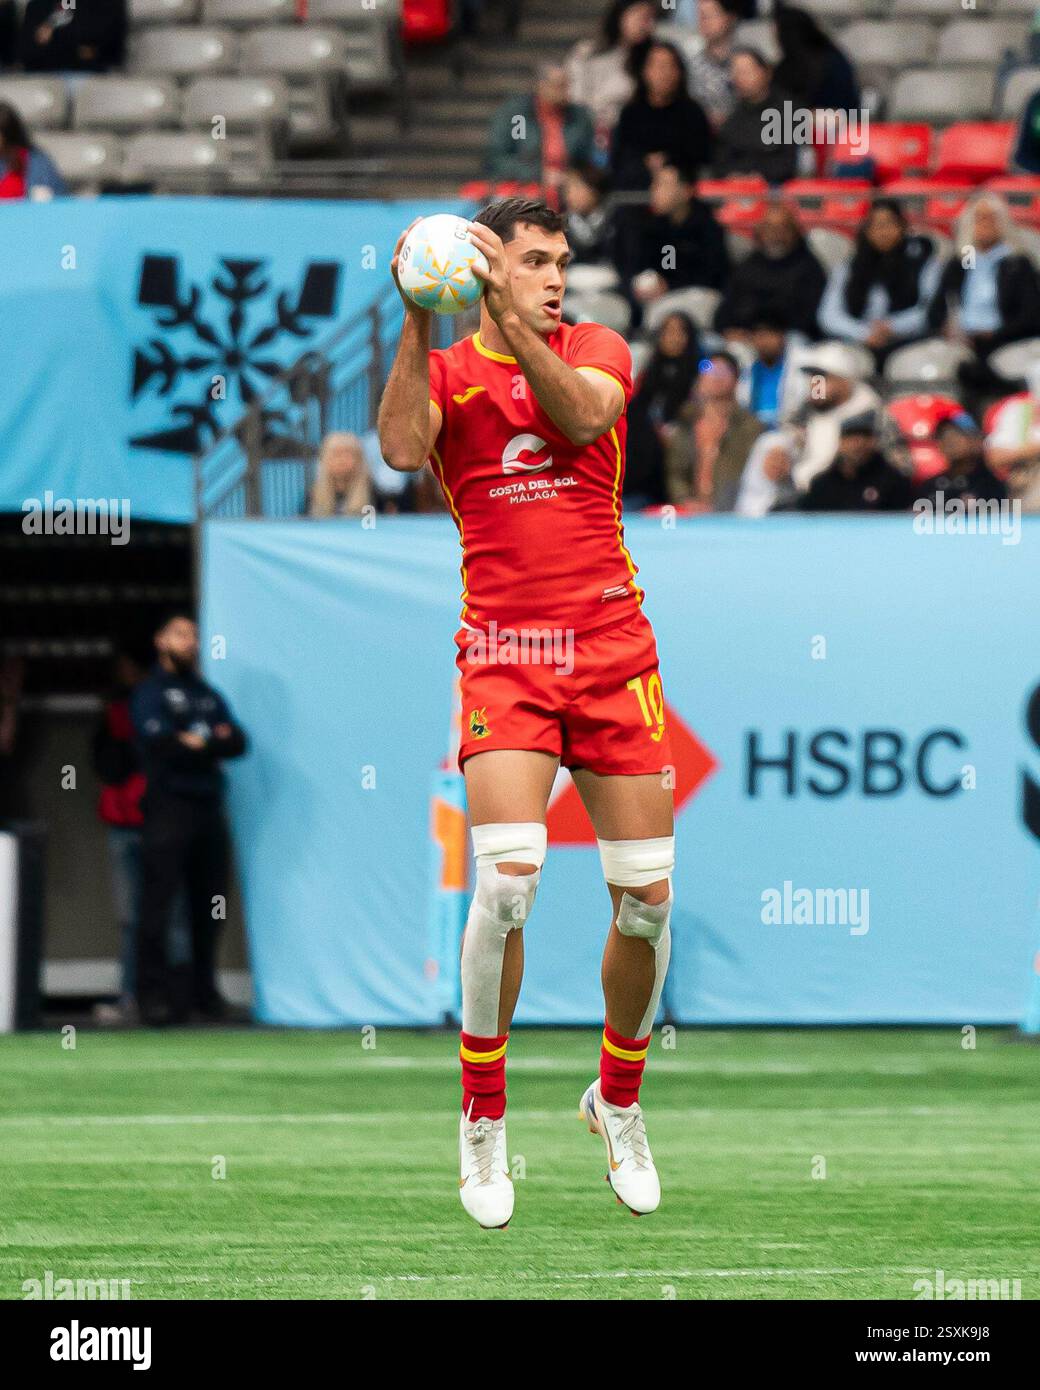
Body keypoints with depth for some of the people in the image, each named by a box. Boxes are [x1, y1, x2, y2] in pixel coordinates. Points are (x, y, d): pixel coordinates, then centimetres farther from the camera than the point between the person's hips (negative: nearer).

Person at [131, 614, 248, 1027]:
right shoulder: (150, 692, 4)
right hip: (168, 805, -6)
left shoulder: (208, 695, 21)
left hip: (209, 807, 6)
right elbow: (160, 741, -13)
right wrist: (215, 744, -5)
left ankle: (203, 990, 14)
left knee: (209, 907, 6)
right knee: (159, 902, -11)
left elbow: (238, 742, 8)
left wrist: (201, 743, -10)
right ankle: (154, 992, -11)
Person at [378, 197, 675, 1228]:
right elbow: (401, 448, -16)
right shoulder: (445, 367, 6)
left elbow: (582, 415, -14)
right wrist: (419, 322, -21)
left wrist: (510, 317, -24)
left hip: (612, 649, 2)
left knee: (647, 898, 1)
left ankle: (618, 1103, 25)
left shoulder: (598, 348, 9)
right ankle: (483, 1122, -3)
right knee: (507, 880, -19)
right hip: (502, 653, -2)